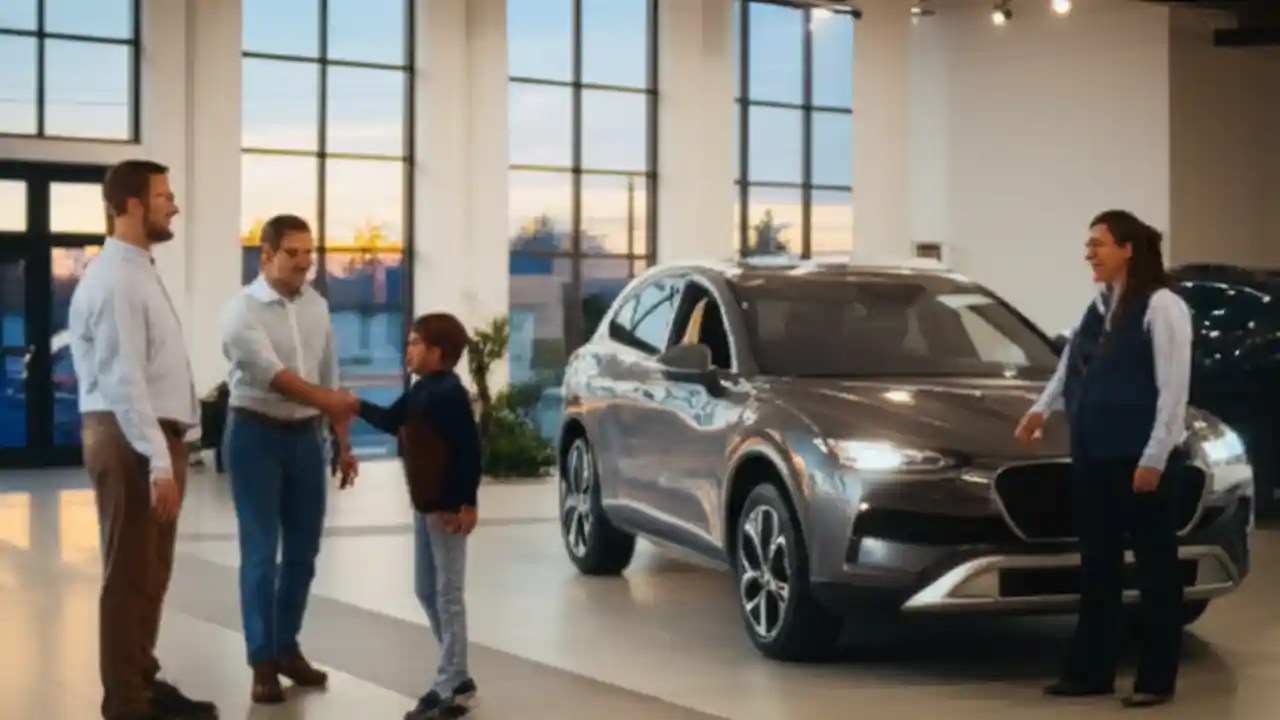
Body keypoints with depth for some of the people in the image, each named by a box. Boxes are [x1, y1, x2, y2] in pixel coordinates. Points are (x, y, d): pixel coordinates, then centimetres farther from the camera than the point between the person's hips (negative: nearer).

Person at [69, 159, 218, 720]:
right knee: (129, 575, -2)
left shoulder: (139, 271, 15)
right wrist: (158, 461, -25)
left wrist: (166, 452, 14)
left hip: (155, 433, 10)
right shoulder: (115, 279, -16)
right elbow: (123, 381, -22)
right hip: (128, 437, -10)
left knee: (152, 573, 18)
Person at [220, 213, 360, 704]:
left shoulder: (317, 306, 7)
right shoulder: (244, 308, -12)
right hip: (256, 433, -6)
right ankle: (262, 663, 2)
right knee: (260, 552, -5)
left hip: (306, 434, 6)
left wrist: (343, 443, 11)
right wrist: (329, 400, -35)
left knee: (302, 550, 10)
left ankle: (287, 647, 25)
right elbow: (270, 372, -24)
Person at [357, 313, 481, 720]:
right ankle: (456, 676, 24)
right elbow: (391, 420, 26)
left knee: (448, 594, -4)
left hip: (448, 507, -10)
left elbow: (469, 450, -21)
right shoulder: (421, 390, 11)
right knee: (426, 591, 15)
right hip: (424, 504, 10)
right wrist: (356, 405, 14)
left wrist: (467, 504, -23)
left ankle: (452, 687, 2)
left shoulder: (450, 393, -19)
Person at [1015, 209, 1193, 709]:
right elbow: (1073, 365, 27)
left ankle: (1156, 678, 10)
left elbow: (1174, 389, -13)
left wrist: (1154, 457, -17)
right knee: (1098, 565, 11)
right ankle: (1091, 670, 19)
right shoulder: (1099, 307, 13)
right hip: (1095, 455, 8)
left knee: (1154, 566, 2)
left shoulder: (1162, 306, -10)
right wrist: (1042, 408, 18)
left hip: (1141, 457, -7)